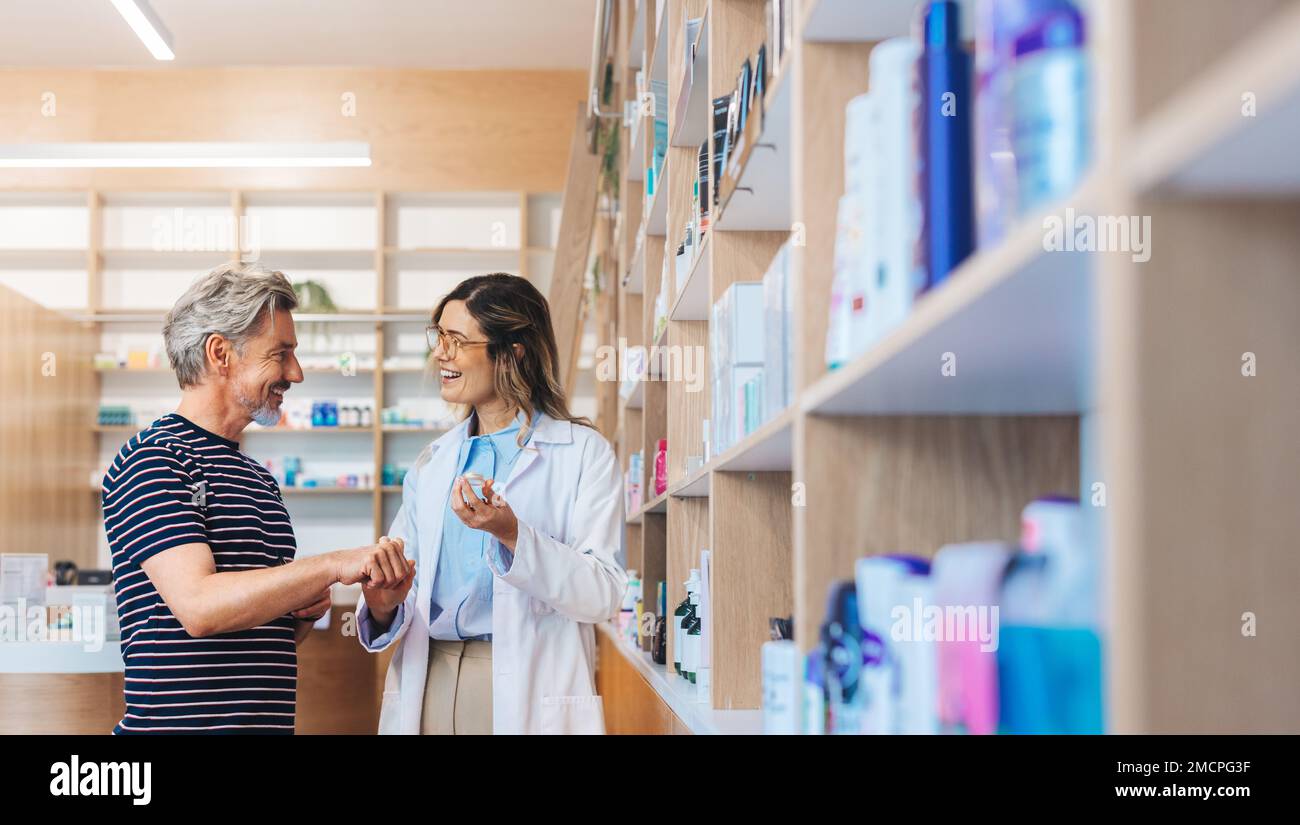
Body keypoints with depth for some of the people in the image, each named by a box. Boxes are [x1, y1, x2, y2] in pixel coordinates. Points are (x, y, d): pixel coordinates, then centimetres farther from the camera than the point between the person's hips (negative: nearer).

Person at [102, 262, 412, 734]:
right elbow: (198, 605, -23)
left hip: (270, 722, 8)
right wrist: (333, 566, -27)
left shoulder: (259, 479, 16)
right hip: (178, 723, -8)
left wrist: (309, 608, 2)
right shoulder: (150, 459, -10)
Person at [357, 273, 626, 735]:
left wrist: (512, 535, -24)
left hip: (525, 695, -4)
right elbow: (403, 585, 12)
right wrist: (384, 607, -10)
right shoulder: (432, 464, 14)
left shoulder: (583, 453, -3)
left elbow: (603, 596, -13)